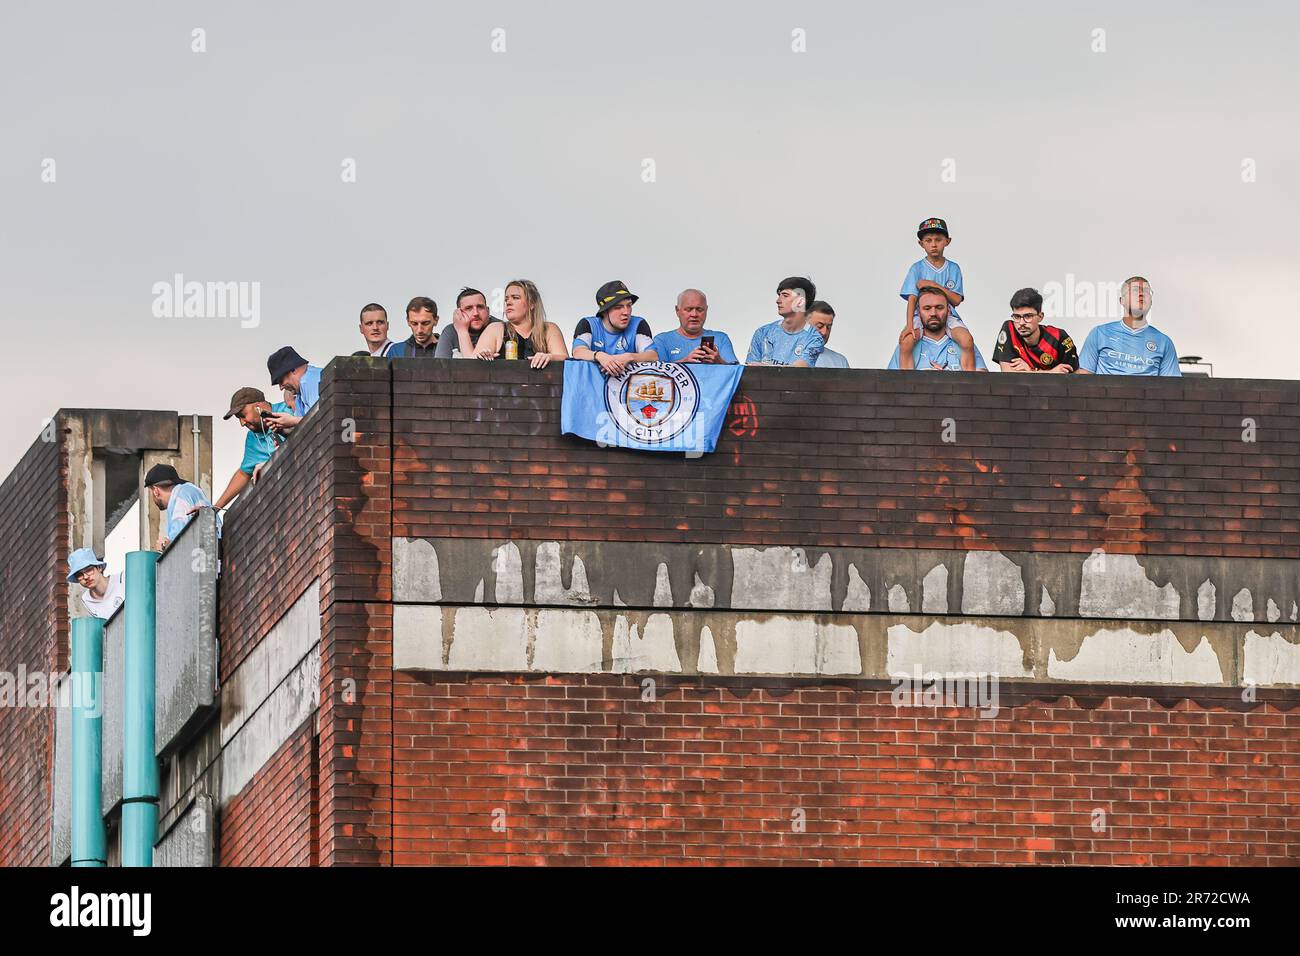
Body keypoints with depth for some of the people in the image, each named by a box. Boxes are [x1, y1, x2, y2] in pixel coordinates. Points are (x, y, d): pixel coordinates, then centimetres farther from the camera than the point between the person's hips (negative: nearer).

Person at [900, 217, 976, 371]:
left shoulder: (953, 268, 9)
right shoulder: (917, 268, 4)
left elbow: (956, 300, 1)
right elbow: (912, 298, -6)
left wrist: (934, 285, -11)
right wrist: (910, 325, -20)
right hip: (920, 315, -1)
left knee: (967, 341, -26)